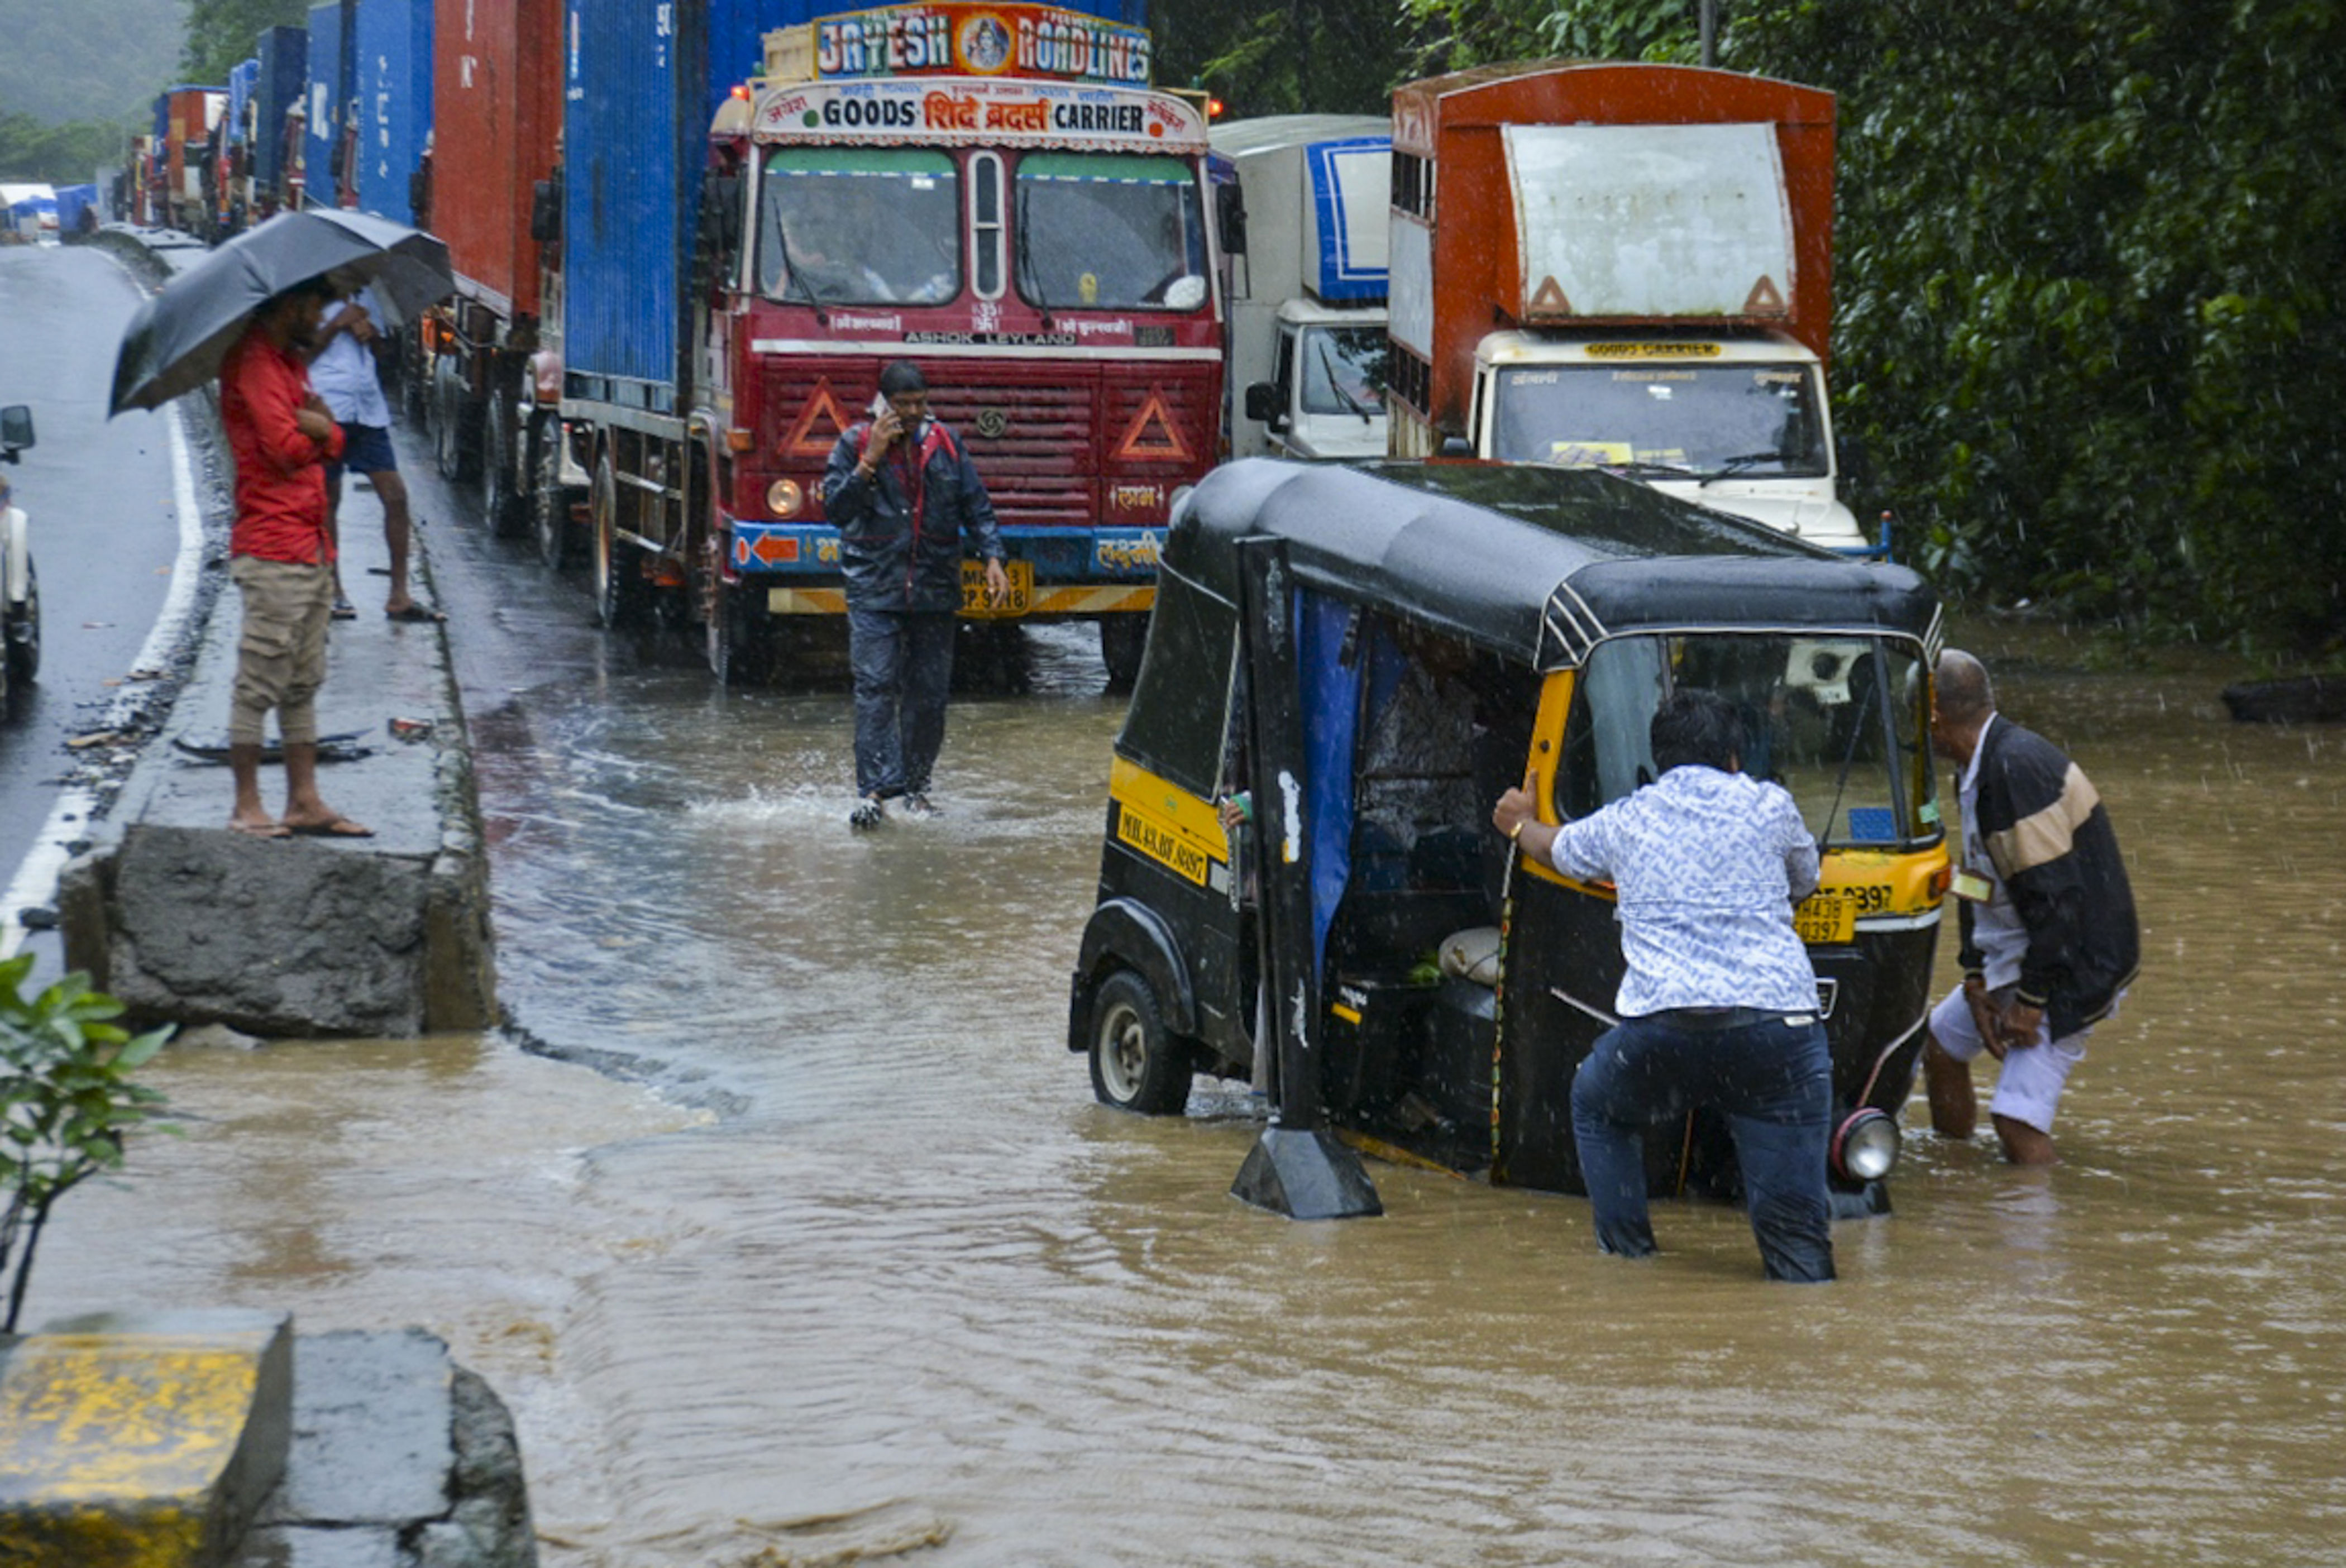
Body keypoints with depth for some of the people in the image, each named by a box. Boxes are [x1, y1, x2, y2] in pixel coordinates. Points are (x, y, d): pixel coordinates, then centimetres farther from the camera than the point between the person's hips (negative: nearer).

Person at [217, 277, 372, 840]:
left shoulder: (288, 363, 20)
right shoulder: (254, 365, -11)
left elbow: (333, 443, 13)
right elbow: (289, 449, -19)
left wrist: (315, 427, -9)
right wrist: (318, 429, 1)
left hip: (312, 548, 10)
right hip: (273, 552, -10)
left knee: (304, 684, 10)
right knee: (260, 683, -6)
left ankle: (305, 801, 14)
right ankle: (247, 808, -2)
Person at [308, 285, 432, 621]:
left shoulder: (364, 293, 19)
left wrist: (370, 331, 3)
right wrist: (338, 324, -13)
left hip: (369, 408, 5)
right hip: (328, 408, -5)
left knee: (396, 495, -1)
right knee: (328, 499, 2)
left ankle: (399, 596, 4)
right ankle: (334, 590, 12)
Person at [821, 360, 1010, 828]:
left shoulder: (945, 444, 7)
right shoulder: (855, 443, 1)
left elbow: (976, 506, 9)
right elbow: (835, 508, -7)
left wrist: (992, 558, -3)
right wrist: (871, 461, -15)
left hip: (935, 591, 3)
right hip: (874, 589, -3)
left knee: (929, 692, 5)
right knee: (876, 686, -13)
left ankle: (915, 785, 18)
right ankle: (874, 790, -17)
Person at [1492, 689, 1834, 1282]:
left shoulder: (1624, 821, 19)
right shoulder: (1770, 807, 15)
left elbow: (1556, 848, 41)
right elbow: (1804, 883, 35)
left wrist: (1521, 825, 63)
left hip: (1661, 1028, 1)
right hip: (1777, 1023, -1)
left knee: (1596, 1103, 31)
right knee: (1792, 1218, 2)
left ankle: (1628, 1257, 26)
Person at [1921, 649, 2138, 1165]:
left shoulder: (2019, 770, -27)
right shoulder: (1981, 771, 6)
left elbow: (2058, 898, -28)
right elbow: (1976, 885, 12)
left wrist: (2031, 1001, -21)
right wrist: (1976, 984, 1)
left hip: (2077, 965, -11)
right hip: (2014, 953, 11)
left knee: (2017, 1118, -17)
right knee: (1940, 1040, 23)